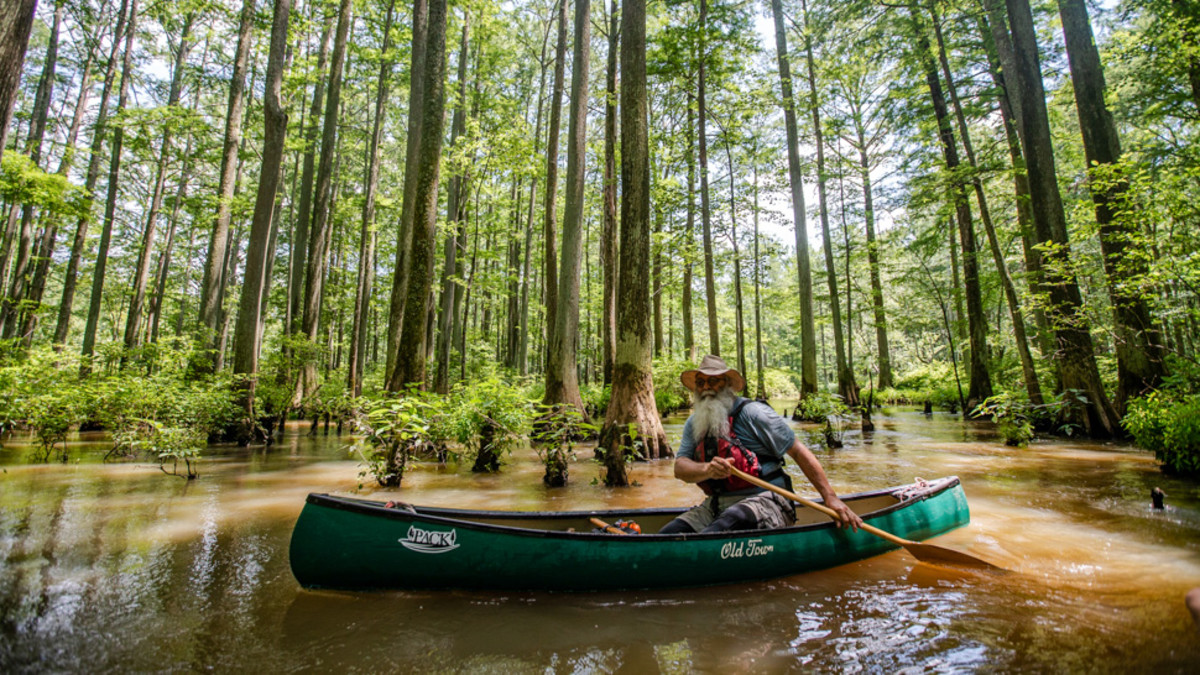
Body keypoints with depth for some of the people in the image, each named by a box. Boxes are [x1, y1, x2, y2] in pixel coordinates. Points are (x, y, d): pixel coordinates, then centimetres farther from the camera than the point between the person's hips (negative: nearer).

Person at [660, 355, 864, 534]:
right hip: (716, 504, 6)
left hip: (765, 501, -5)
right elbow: (680, 468, -2)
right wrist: (707, 469, -24)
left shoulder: (751, 413, -6)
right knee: (666, 537, -15)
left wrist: (830, 497, -7)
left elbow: (798, 451, -4)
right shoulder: (693, 424, 11)